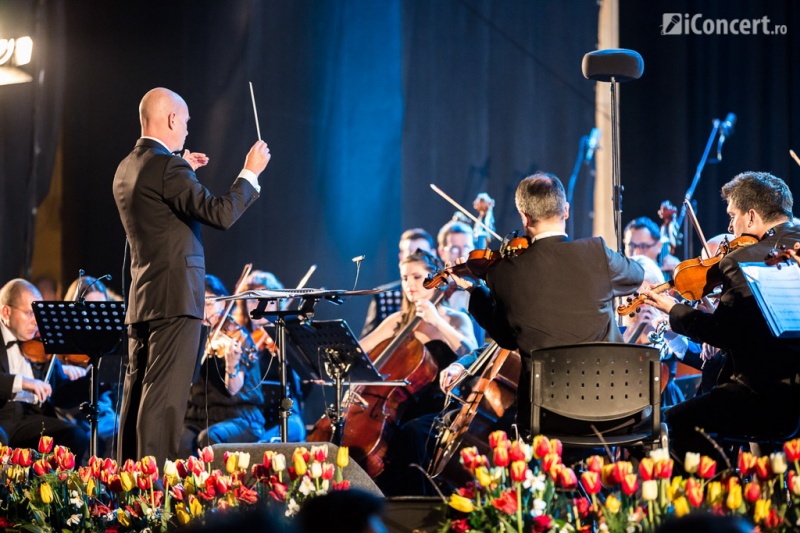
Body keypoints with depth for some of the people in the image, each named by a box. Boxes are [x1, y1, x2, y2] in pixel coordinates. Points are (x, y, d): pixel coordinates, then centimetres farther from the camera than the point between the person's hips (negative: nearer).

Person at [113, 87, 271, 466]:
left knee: (137, 396, 10)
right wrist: (250, 173, -8)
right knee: (163, 398, -10)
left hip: (141, 302, 9)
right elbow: (221, 214, -20)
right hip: (175, 299, -9)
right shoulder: (167, 167, -14)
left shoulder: (126, 169, 14)